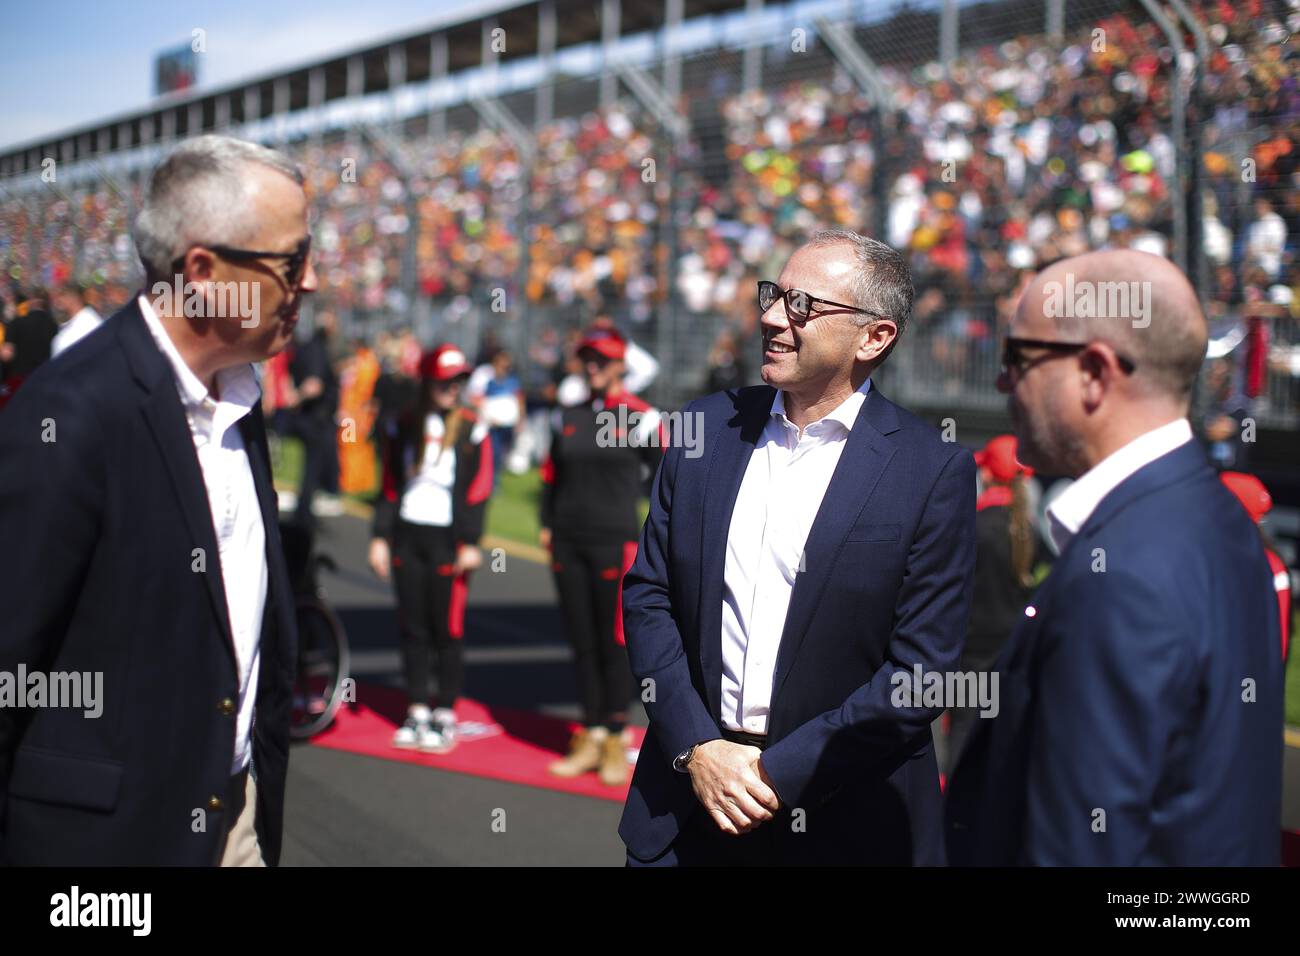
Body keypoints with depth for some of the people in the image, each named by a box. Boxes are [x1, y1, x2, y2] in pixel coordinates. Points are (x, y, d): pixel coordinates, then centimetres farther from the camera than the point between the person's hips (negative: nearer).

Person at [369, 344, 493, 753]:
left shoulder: (472, 429, 0)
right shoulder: (403, 426, 10)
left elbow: (478, 489, -2)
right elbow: (390, 485, 13)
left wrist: (470, 543, -8)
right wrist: (380, 536, 7)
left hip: (448, 539, -4)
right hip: (407, 537, 4)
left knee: (447, 630, -3)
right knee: (412, 629, 7)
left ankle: (445, 715, 6)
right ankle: (417, 712, 15)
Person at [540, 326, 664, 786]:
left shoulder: (639, 418, -4)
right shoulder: (567, 417, 10)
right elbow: (551, 474, 19)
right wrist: (547, 525, 11)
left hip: (616, 542, -4)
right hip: (568, 543, 5)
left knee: (614, 643, -1)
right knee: (582, 643, 8)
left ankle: (616, 740, 7)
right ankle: (590, 737, 15)